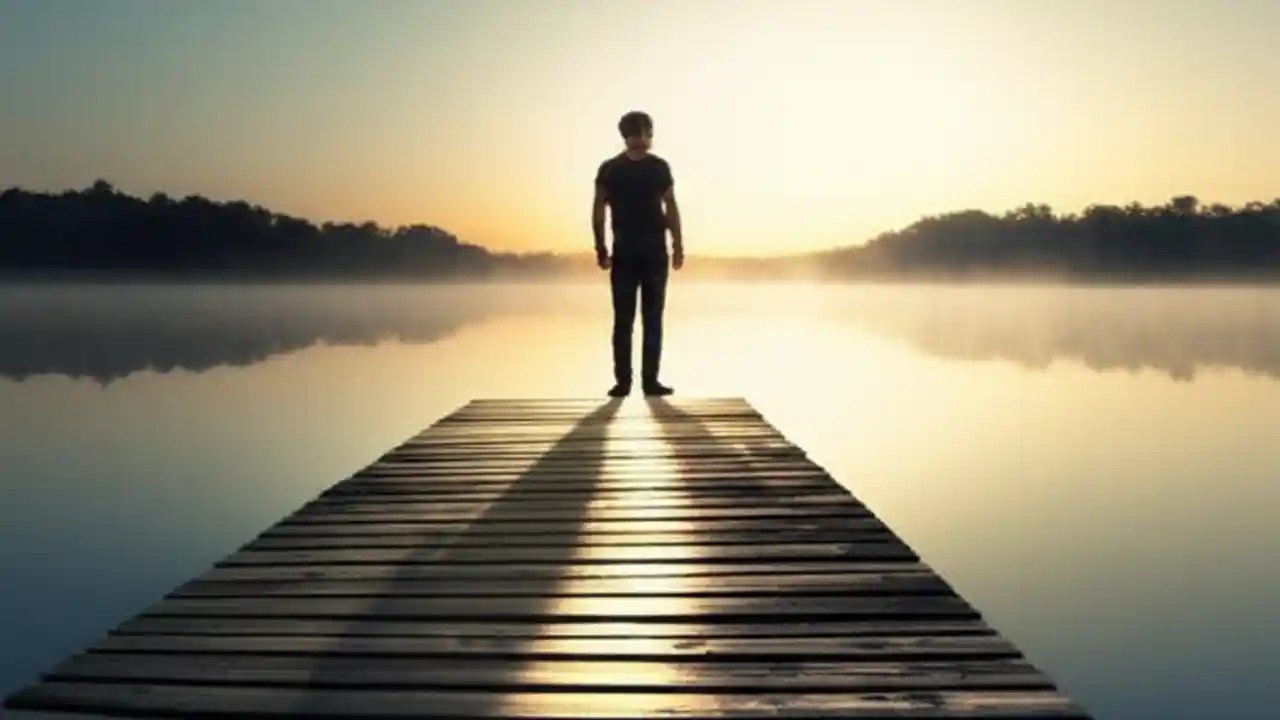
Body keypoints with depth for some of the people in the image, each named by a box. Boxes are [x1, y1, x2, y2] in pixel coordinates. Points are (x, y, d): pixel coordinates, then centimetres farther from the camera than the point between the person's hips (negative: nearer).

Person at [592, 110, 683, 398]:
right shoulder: (609, 169, 0)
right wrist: (601, 248, -8)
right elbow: (599, 209, 0)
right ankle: (622, 380, 4)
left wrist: (677, 245, 0)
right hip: (624, 253, -2)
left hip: (655, 253, 2)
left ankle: (650, 379, 7)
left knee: (653, 319, 2)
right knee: (623, 320, 0)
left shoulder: (660, 167, 5)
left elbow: (671, 207, 7)